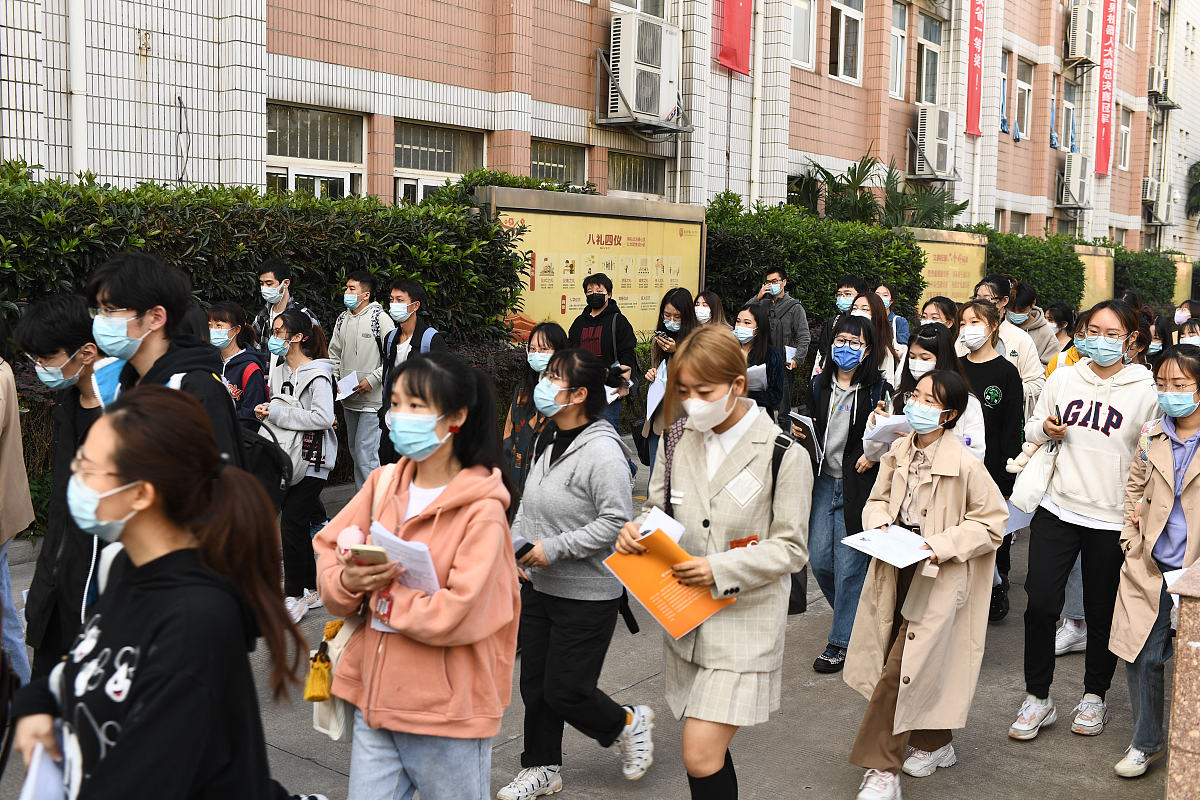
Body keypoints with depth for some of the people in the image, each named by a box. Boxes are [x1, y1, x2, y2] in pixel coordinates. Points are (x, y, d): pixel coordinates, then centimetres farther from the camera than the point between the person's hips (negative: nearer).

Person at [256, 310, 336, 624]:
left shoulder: (316, 375, -14)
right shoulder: (280, 372, 12)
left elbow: (323, 417, -26)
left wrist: (278, 413, -22)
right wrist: (266, 412, 1)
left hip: (311, 461, -8)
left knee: (291, 527, -10)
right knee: (297, 526, 11)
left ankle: (294, 596, 2)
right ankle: (312, 590, 23)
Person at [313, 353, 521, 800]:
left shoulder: (482, 510, -16)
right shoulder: (383, 483, 3)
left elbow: (458, 615, -22)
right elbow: (327, 551, 5)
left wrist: (381, 590, -12)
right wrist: (349, 582, -16)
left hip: (447, 712, -5)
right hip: (376, 695, 5)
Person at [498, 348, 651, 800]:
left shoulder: (602, 451, -21)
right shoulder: (550, 442, 7)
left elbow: (616, 521, -24)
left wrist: (554, 549, -23)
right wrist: (517, 536, 4)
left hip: (587, 596, -8)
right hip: (540, 587, 8)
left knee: (566, 691, -1)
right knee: (536, 684, 14)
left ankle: (628, 725, 27)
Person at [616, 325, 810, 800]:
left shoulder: (783, 454, -12)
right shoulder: (677, 440, 3)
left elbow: (790, 548, -10)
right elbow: (658, 506, 13)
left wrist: (721, 569, -22)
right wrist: (637, 528, -11)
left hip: (745, 620, -5)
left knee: (701, 757, -10)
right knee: (709, 750, 16)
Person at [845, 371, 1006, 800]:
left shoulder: (965, 465, -16)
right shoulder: (898, 452, 2)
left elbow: (992, 523, -9)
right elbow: (878, 499, 15)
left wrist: (942, 546, -18)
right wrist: (880, 521, -7)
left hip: (939, 576, -6)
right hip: (896, 569, 6)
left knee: (900, 670, -7)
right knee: (918, 664, 16)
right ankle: (933, 744, 37)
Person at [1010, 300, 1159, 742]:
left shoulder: (1145, 390, -3)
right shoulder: (1063, 378, 5)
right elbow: (1032, 427, 15)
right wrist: (1045, 429, -7)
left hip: (1112, 519, -2)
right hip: (1058, 508, 2)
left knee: (1102, 611, 11)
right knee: (1041, 603, -2)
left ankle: (1094, 696, 32)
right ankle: (1038, 698, 14)